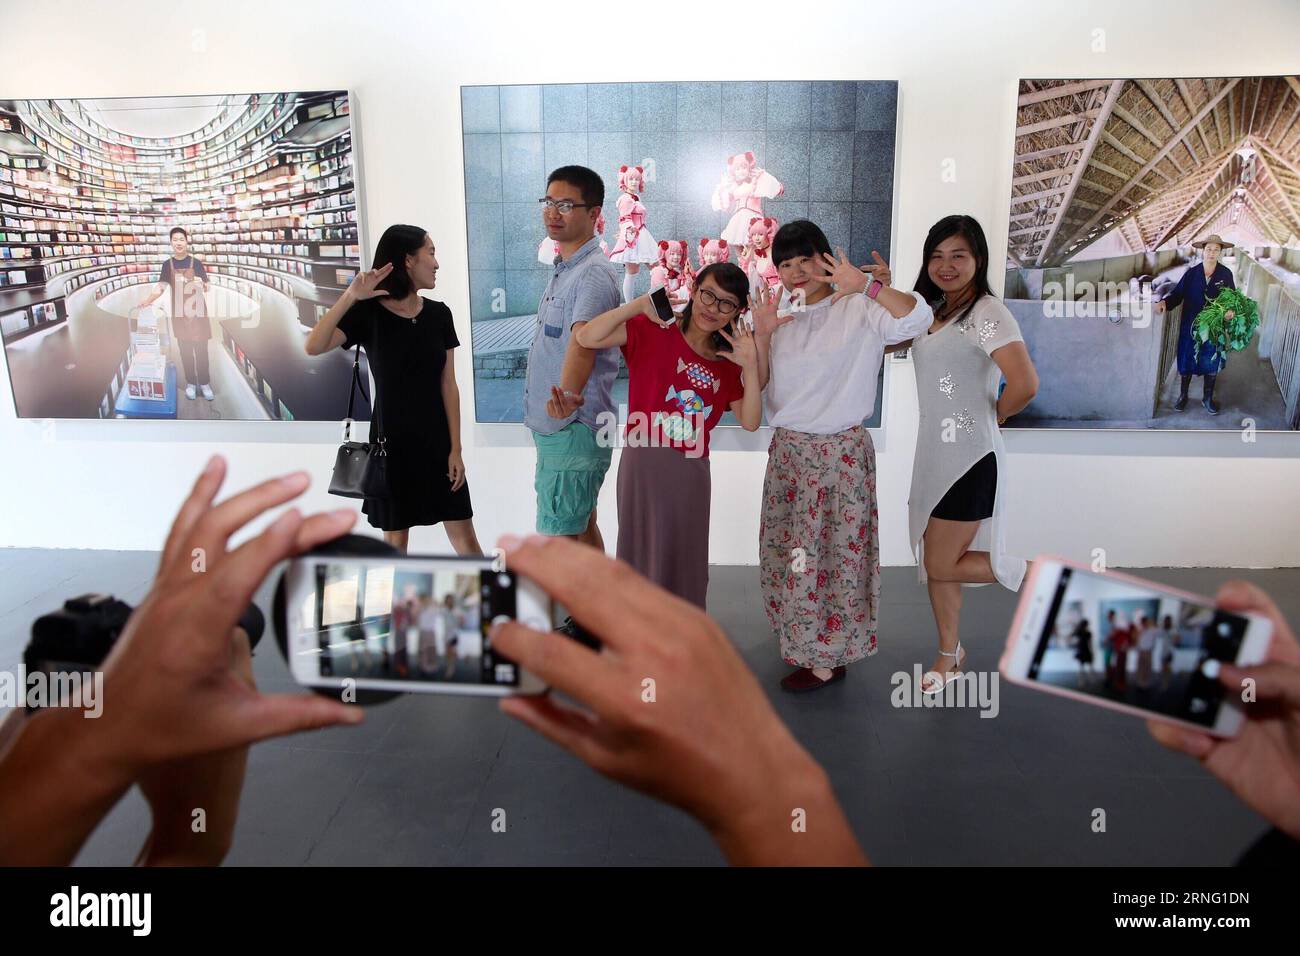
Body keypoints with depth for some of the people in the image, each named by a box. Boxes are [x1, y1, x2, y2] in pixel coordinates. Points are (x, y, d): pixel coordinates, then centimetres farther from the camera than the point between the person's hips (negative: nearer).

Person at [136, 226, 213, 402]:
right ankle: (191, 383, 16)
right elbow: (161, 287, 4)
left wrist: (201, 284, -25)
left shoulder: (195, 262, -3)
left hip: (197, 310, -2)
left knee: (201, 348, 0)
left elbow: (207, 288, -2)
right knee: (185, 349, 6)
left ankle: (204, 383, 10)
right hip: (179, 312, 2)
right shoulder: (168, 265, 5)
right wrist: (147, 301, -10)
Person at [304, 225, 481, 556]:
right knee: (395, 536, 11)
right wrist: (350, 296, -31)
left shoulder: (438, 314, 0)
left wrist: (456, 448, -4)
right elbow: (313, 347, -22)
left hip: (438, 441, 2)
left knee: (463, 535, 4)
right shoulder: (368, 313, -8)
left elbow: (448, 385, 0)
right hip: (391, 441, -2)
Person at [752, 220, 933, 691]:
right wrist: (761, 337, -7)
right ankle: (802, 638, 37)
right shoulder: (784, 318, 10)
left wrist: (866, 284, -31)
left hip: (839, 453, -6)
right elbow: (760, 386, 7)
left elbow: (919, 317, -27)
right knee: (790, 551, 16)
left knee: (831, 555, 3)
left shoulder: (858, 311, -10)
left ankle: (828, 659, 19)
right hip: (787, 449, 7)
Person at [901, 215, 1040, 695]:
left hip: (969, 460, -8)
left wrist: (994, 414, -9)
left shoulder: (986, 312, -16)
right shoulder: (932, 313, 11)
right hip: (932, 456, 8)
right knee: (933, 563, 15)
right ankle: (949, 655, 33)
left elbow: (1025, 385, -27)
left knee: (941, 567, -1)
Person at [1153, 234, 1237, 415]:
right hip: (1190, 325, 0)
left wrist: (1231, 309, -19)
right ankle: (1182, 395, 27)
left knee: (1211, 362, 10)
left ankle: (1207, 398, 26)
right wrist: (1164, 302, -29)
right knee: (1186, 360, 8)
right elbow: (1177, 293, -8)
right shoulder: (1192, 273, -5)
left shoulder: (1225, 274, -4)